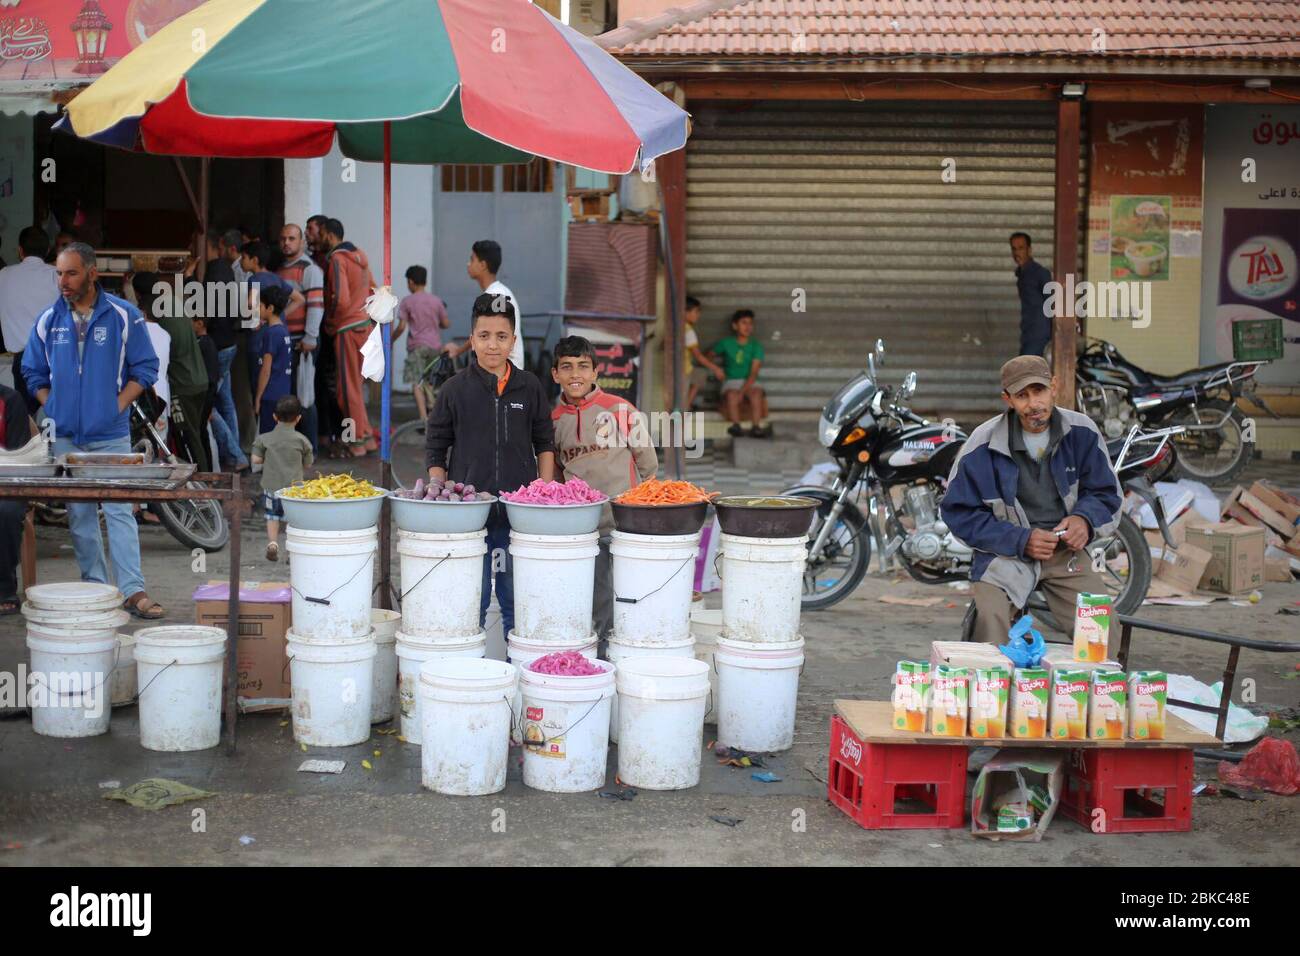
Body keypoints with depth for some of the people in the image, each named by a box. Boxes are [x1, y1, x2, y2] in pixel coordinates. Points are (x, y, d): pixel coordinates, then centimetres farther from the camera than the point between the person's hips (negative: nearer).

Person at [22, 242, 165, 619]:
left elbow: (144, 369, 2)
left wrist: (117, 406, -7)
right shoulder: (48, 320, 6)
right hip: (66, 436, 3)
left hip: (111, 435, -3)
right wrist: (53, 409, 1)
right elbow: (33, 374, 14)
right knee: (79, 515, 7)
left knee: (119, 511, -8)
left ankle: (133, 590, -9)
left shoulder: (123, 316, -2)